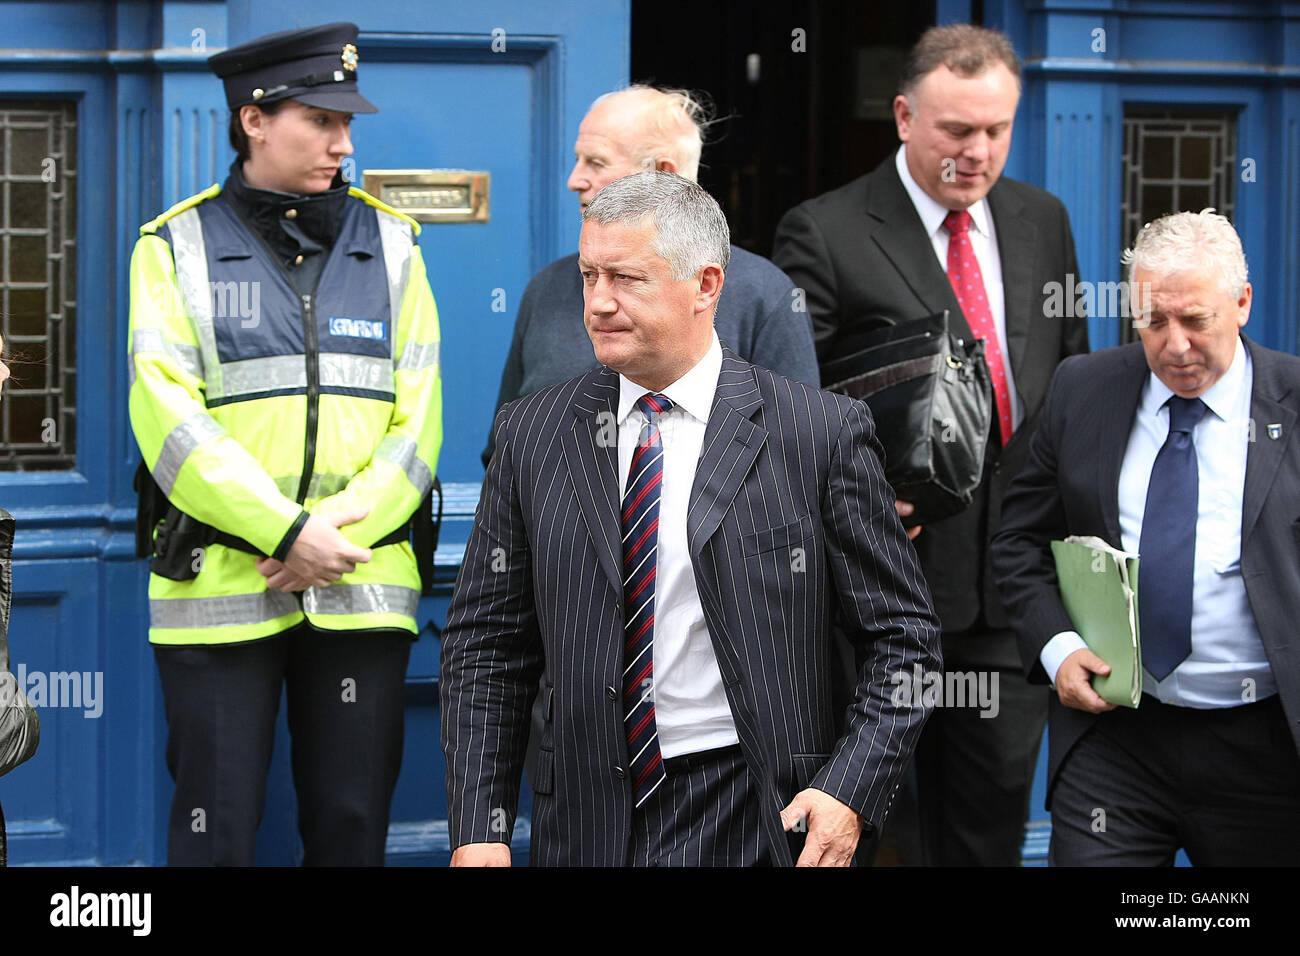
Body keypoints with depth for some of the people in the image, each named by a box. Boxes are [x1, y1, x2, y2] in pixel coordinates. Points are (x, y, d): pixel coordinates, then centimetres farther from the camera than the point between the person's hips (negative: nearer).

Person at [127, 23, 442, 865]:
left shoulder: (388, 244, 11)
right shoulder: (177, 247, 3)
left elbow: (418, 422, 4)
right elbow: (169, 421, -7)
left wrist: (342, 533, -10)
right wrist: (289, 533, -16)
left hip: (363, 588, 2)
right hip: (220, 585, -2)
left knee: (353, 826, 5)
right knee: (217, 828, -1)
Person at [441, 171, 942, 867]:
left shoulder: (823, 434, -4)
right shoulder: (532, 436, 5)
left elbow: (902, 634, 0)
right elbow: (485, 643, 6)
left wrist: (851, 792, -13)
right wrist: (477, 829, -3)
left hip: (759, 818, -3)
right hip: (587, 826, 3)